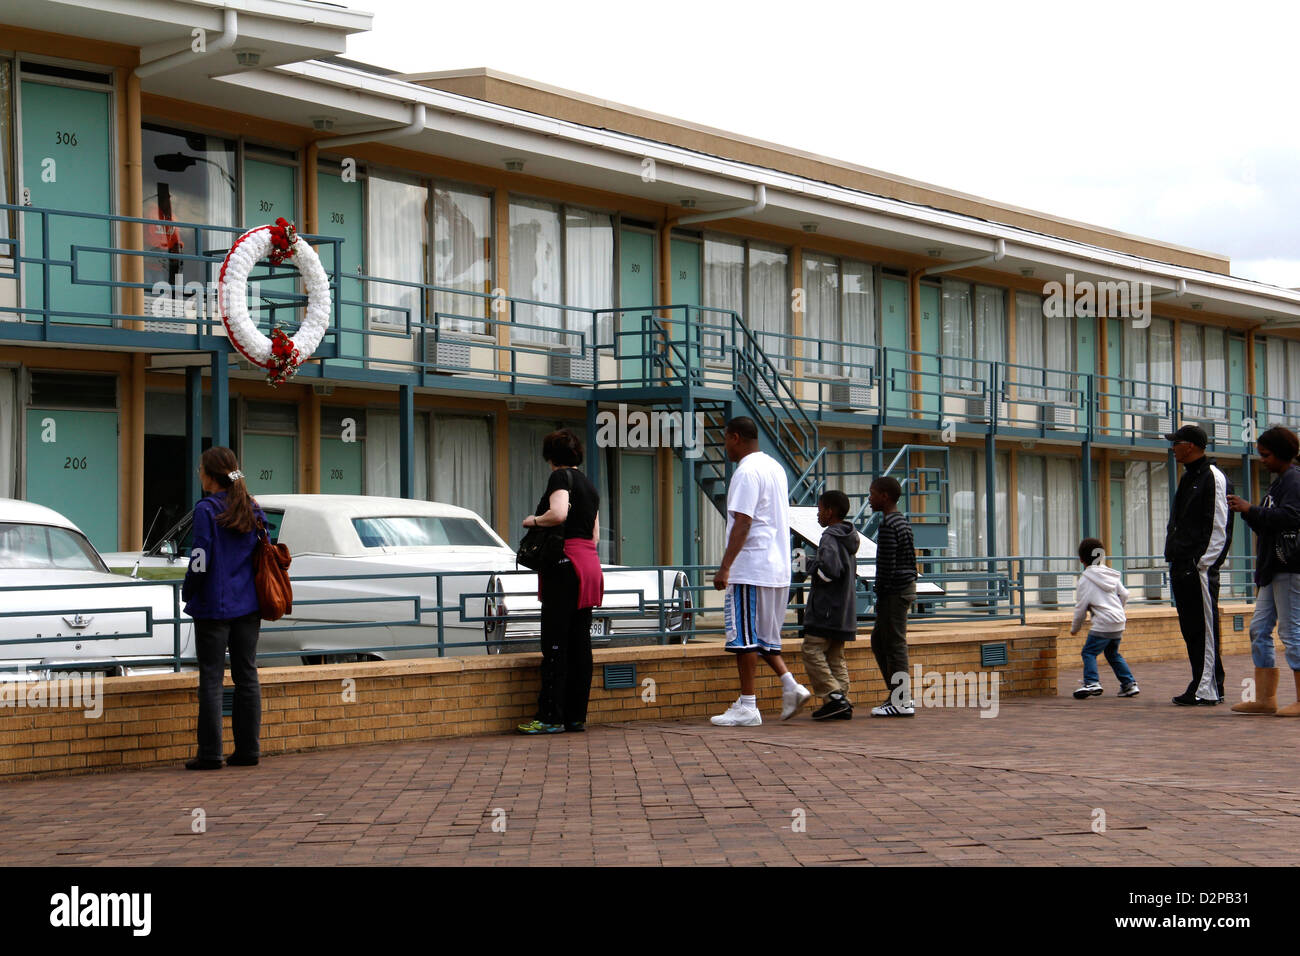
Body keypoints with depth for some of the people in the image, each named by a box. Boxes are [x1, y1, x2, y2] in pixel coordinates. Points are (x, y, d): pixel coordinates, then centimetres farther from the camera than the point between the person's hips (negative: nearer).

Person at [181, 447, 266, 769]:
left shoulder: (206, 510, -11)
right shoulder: (254, 510, 7)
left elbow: (200, 561, -14)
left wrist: (187, 594, 0)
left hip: (214, 606, -6)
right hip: (249, 607, 6)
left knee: (211, 679, -1)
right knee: (247, 676, 9)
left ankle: (210, 753, -1)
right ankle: (248, 749, 12)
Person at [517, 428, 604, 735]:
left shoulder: (560, 477, -5)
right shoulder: (588, 484, 20)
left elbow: (559, 513, -23)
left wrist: (533, 520, -7)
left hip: (566, 565, -8)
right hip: (590, 563, 9)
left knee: (556, 643, -7)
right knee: (579, 642, 8)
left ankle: (550, 717, -7)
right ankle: (576, 716, 9)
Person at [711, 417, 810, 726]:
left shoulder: (747, 472, -13)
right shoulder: (774, 466, 16)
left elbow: (742, 524, -20)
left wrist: (725, 567, -20)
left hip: (750, 570, -9)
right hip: (777, 568, 9)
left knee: (744, 637, -3)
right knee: (762, 635, 17)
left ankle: (747, 706, -1)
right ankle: (790, 685, 6)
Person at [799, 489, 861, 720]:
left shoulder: (830, 537, -13)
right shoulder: (849, 539, 16)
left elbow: (829, 570, -25)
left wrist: (811, 565, -7)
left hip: (826, 610, -9)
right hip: (844, 611, 9)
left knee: (812, 651, -7)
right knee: (835, 656, 10)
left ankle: (834, 696, -15)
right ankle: (843, 703, 5)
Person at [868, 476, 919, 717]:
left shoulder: (887, 526, -15)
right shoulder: (902, 521, 16)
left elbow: (886, 565, -19)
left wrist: (880, 595, -13)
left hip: (894, 590, -10)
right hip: (907, 587, 10)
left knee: (894, 643, -6)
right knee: (878, 640, 15)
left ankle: (902, 702, -4)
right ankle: (898, 694, 15)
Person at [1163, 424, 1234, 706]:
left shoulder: (1214, 478, -8)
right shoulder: (1187, 479, 20)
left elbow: (1219, 527, -13)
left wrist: (1203, 563, -17)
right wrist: (1173, 559, 16)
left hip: (1200, 567, -9)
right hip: (1181, 567, 9)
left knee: (1205, 628, -7)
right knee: (1190, 629, 10)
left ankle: (1208, 689, -6)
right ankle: (1200, 685, 15)